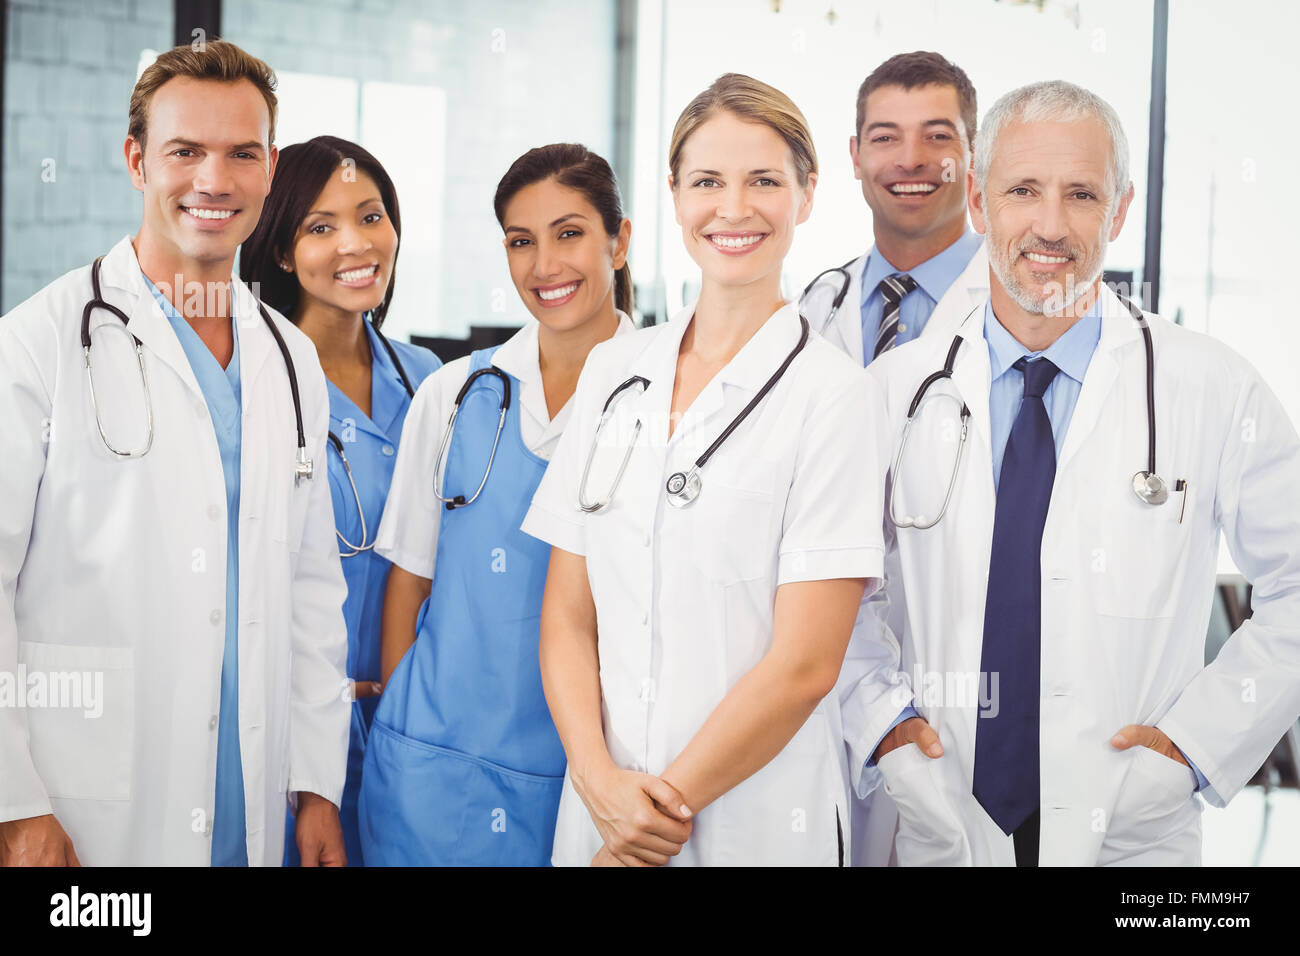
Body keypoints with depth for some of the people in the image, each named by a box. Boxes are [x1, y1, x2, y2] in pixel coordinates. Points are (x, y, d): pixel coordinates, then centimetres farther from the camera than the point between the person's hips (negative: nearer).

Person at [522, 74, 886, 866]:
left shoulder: (831, 395, -8)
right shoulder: (615, 371, 5)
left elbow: (804, 665, -12)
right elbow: (568, 617, 4)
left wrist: (668, 807, -10)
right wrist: (600, 780, -9)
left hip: (756, 827, -4)